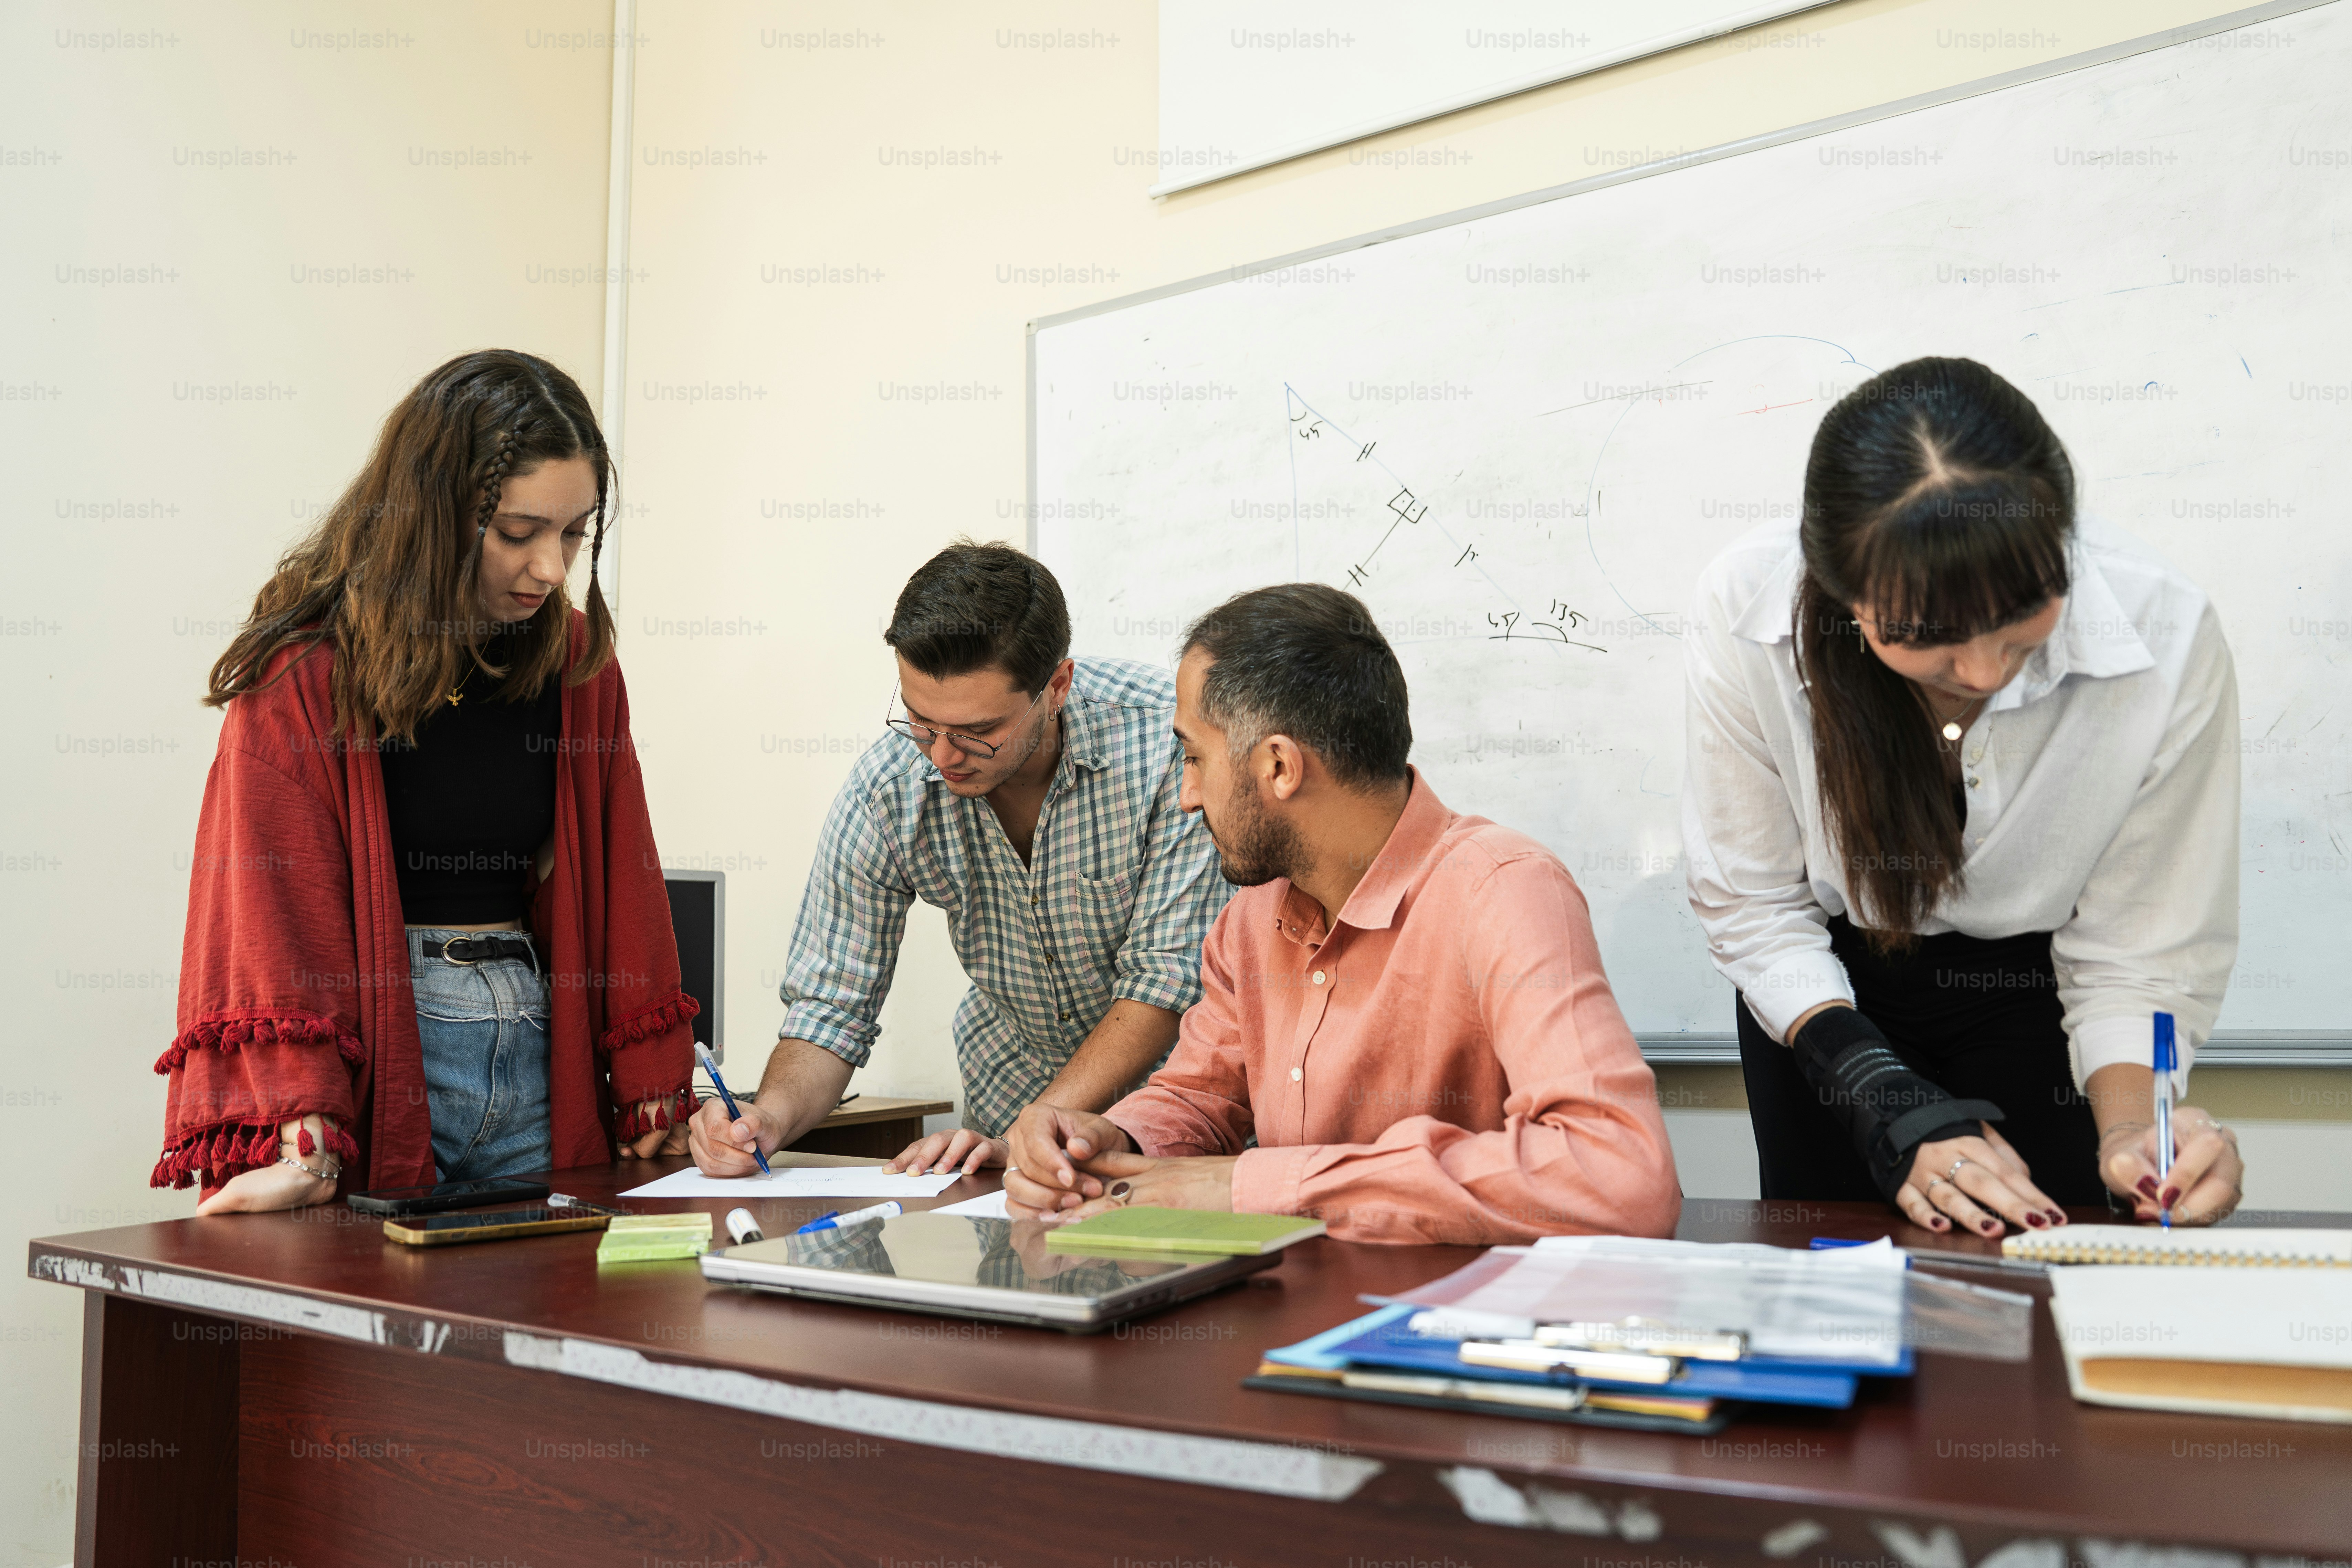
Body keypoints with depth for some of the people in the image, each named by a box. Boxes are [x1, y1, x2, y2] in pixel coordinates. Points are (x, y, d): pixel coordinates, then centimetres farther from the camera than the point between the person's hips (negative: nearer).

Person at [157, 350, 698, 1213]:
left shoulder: (579, 664, 6)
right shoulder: (304, 674, -7)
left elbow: (620, 889, 8)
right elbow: (269, 909, -12)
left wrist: (655, 1106, 5)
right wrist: (300, 1142, -23)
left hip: (538, 1058, 4)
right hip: (374, 1057, -4)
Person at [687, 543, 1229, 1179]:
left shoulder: (1168, 735, -23)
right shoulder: (884, 789, -14)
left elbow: (1171, 974, -20)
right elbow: (833, 1003, -4)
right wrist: (771, 1115, -24)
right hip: (1014, 1075, 2)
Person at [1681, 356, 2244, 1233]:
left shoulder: (2165, 641, -31)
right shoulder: (1747, 611, -32)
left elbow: (2141, 952, -19)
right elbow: (1751, 907, -19)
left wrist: (2130, 1127, -37)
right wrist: (1895, 1111, -26)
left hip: (2033, 983, 0)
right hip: (1828, 986, 1)